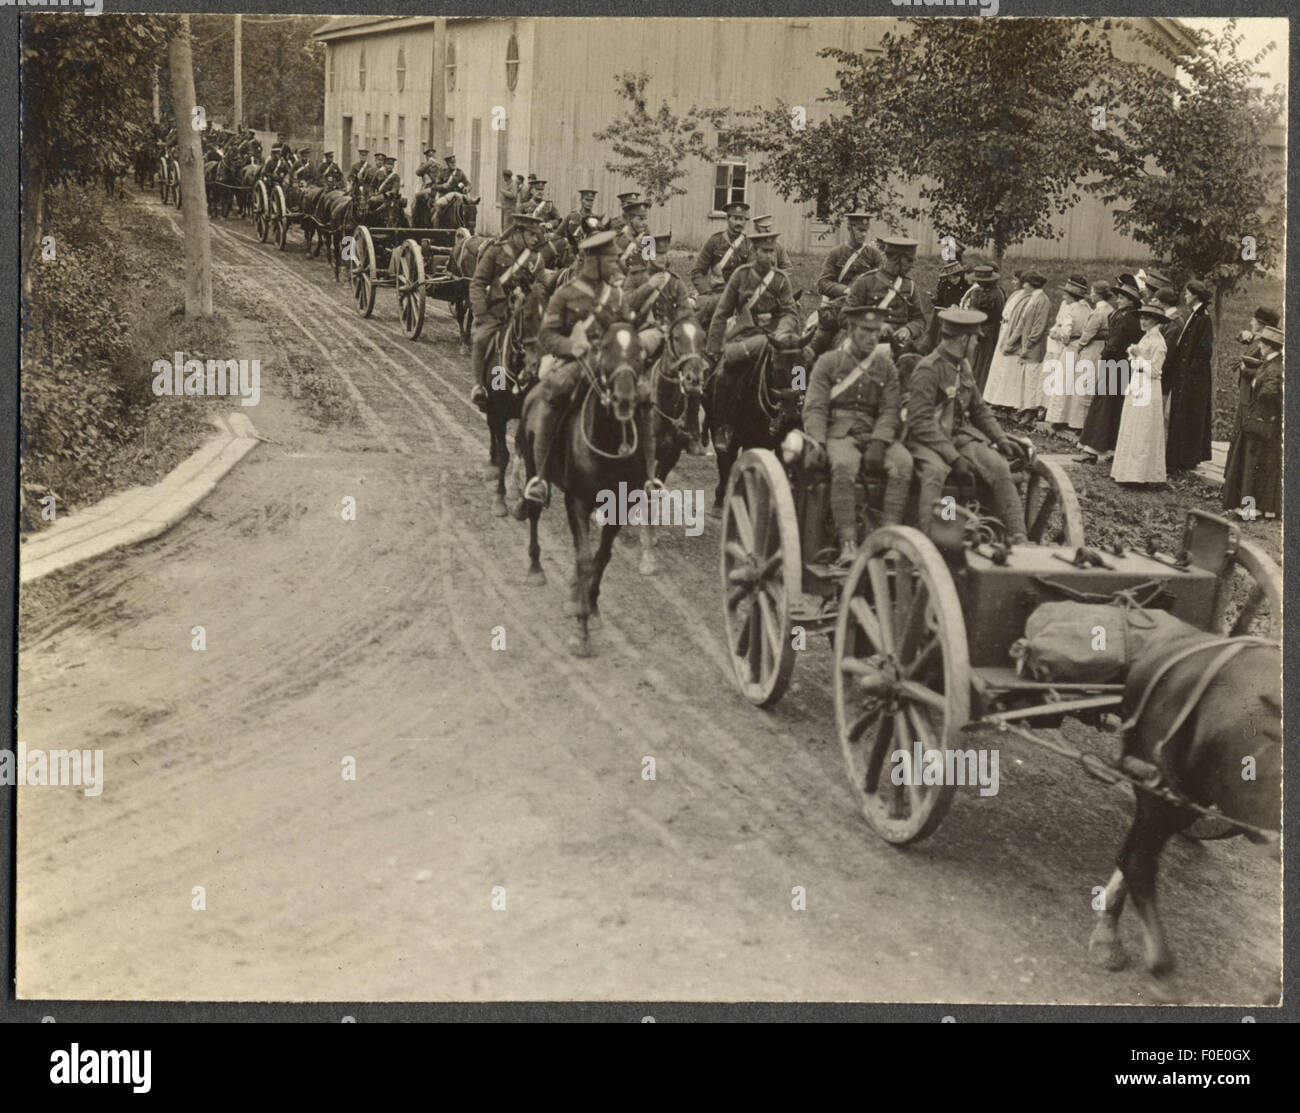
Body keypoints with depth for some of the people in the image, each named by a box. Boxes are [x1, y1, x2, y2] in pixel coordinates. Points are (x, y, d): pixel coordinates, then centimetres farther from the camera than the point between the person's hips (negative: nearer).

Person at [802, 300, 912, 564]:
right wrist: (818, 442, -19)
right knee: (844, 466, -36)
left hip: (877, 433, 3)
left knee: (903, 462, -28)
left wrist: (878, 444, -14)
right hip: (839, 431, -3)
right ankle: (848, 543, -39)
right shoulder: (828, 362, 6)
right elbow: (814, 408, 0)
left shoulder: (886, 366, 14)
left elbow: (890, 411, 5)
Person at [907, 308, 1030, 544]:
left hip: (960, 435, 7)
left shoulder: (963, 366, 11)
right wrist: (954, 457, -25)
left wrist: (1001, 438, 6)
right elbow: (920, 422, -19)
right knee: (935, 472, -37)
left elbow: (979, 409, 22)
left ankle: (1018, 539, -15)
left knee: (999, 467, -16)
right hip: (928, 439, -7)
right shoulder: (927, 369, -14)